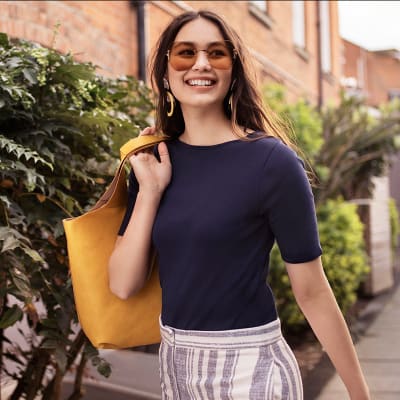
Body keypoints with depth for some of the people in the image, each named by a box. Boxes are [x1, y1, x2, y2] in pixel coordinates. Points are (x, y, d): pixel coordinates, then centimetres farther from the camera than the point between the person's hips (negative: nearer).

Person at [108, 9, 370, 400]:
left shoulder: (271, 160, -14)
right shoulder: (154, 162, 0)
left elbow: (312, 291, -10)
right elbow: (123, 284, -3)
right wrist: (149, 191, -12)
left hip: (249, 365, -5)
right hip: (174, 360, 5)